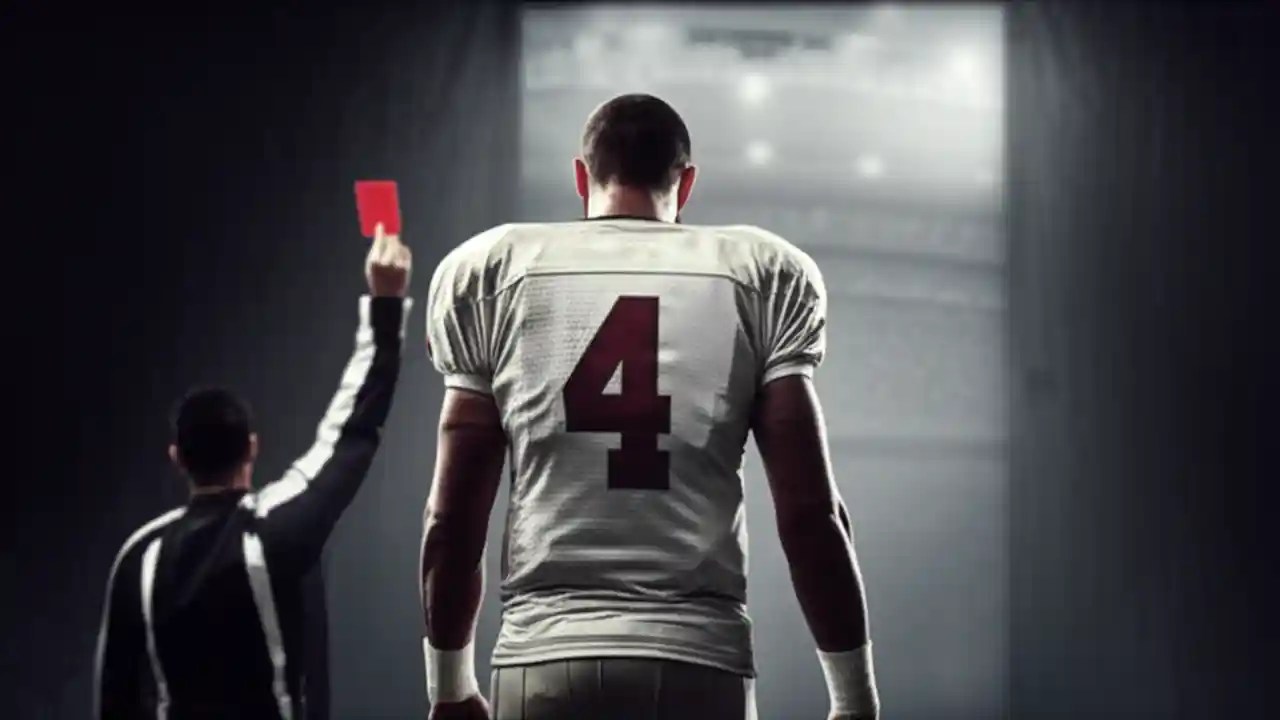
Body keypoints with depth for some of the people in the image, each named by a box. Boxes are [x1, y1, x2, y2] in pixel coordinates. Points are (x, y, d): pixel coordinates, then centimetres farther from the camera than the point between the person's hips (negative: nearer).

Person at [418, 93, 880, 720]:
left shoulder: (495, 273, 8)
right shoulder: (762, 277, 7)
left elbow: (452, 518, 7)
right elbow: (809, 513, 1)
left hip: (545, 659, 0)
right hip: (700, 664, 0)